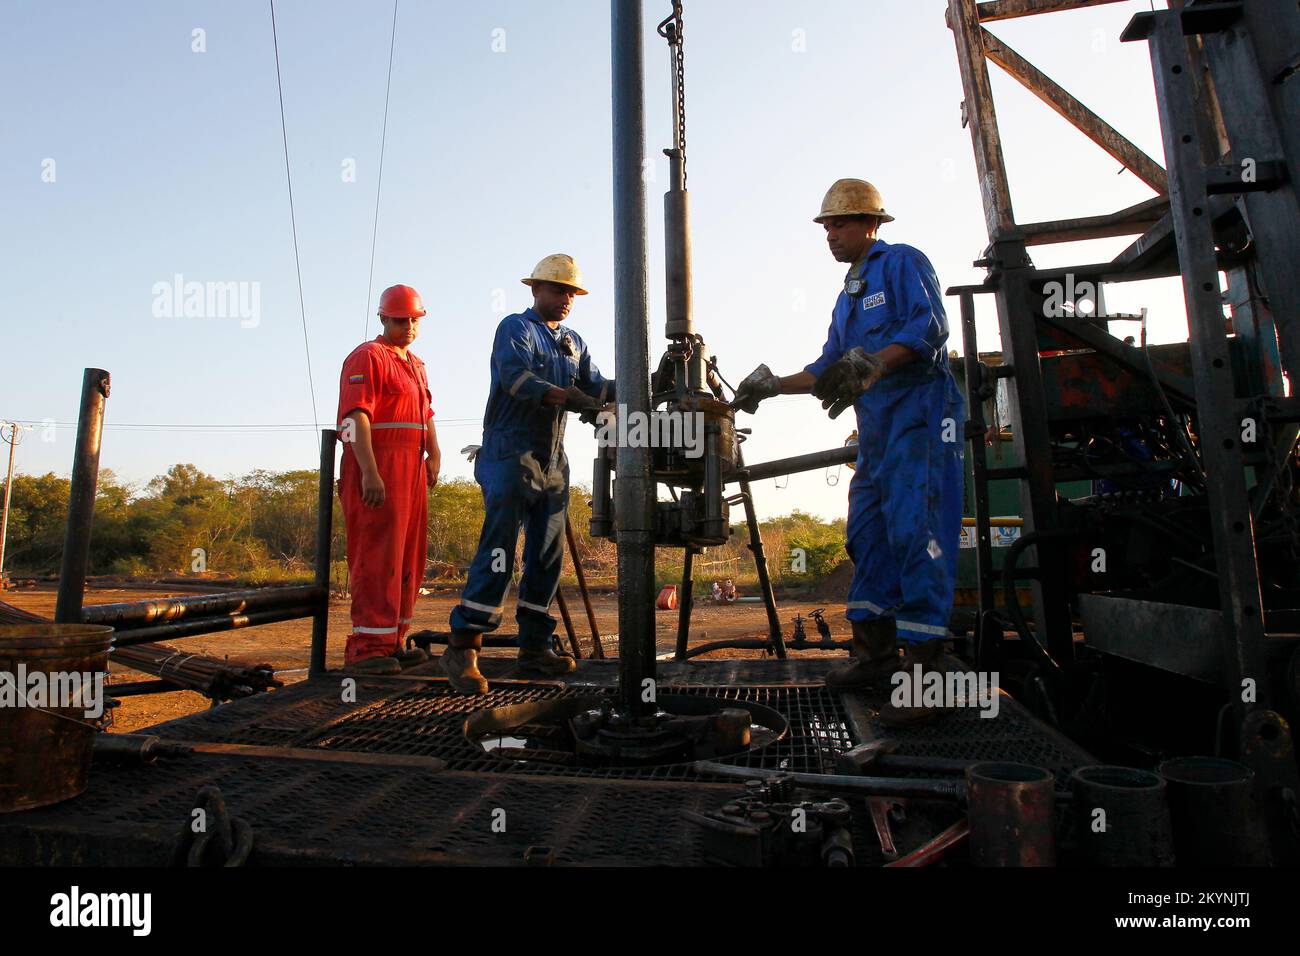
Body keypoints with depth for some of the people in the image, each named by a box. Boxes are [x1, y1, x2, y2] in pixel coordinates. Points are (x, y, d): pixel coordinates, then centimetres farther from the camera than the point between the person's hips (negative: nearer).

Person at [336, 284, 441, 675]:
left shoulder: (416, 364, 24)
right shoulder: (367, 357, -4)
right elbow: (357, 415, -15)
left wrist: (434, 453, 9)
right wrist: (370, 473, -24)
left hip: (412, 469, 9)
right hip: (377, 470, -9)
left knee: (407, 559, 10)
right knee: (377, 558, -10)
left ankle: (391, 642, 18)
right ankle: (367, 649, -7)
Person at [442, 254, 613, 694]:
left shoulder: (574, 342, 21)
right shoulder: (515, 328, -1)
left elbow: (594, 385, 8)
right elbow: (517, 378, -19)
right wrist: (570, 399, -32)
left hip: (554, 463, 7)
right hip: (511, 455, -7)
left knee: (548, 555, 5)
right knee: (499, 548, -15)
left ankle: (534, 648, 13)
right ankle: (462, 647, -11)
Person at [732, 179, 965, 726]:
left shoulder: (903, 264, 1)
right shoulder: (848, 296, 26)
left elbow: (929, 327, -17)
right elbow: (828, 369, 26)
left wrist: (872, 365, -30)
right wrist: (773, 386, 17)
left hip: (921, 417, -9)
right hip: (876, 430, 9)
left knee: (916, 535, -16)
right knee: (867, 536, 6)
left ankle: (923, 671, -13)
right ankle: (876, 655, 15)